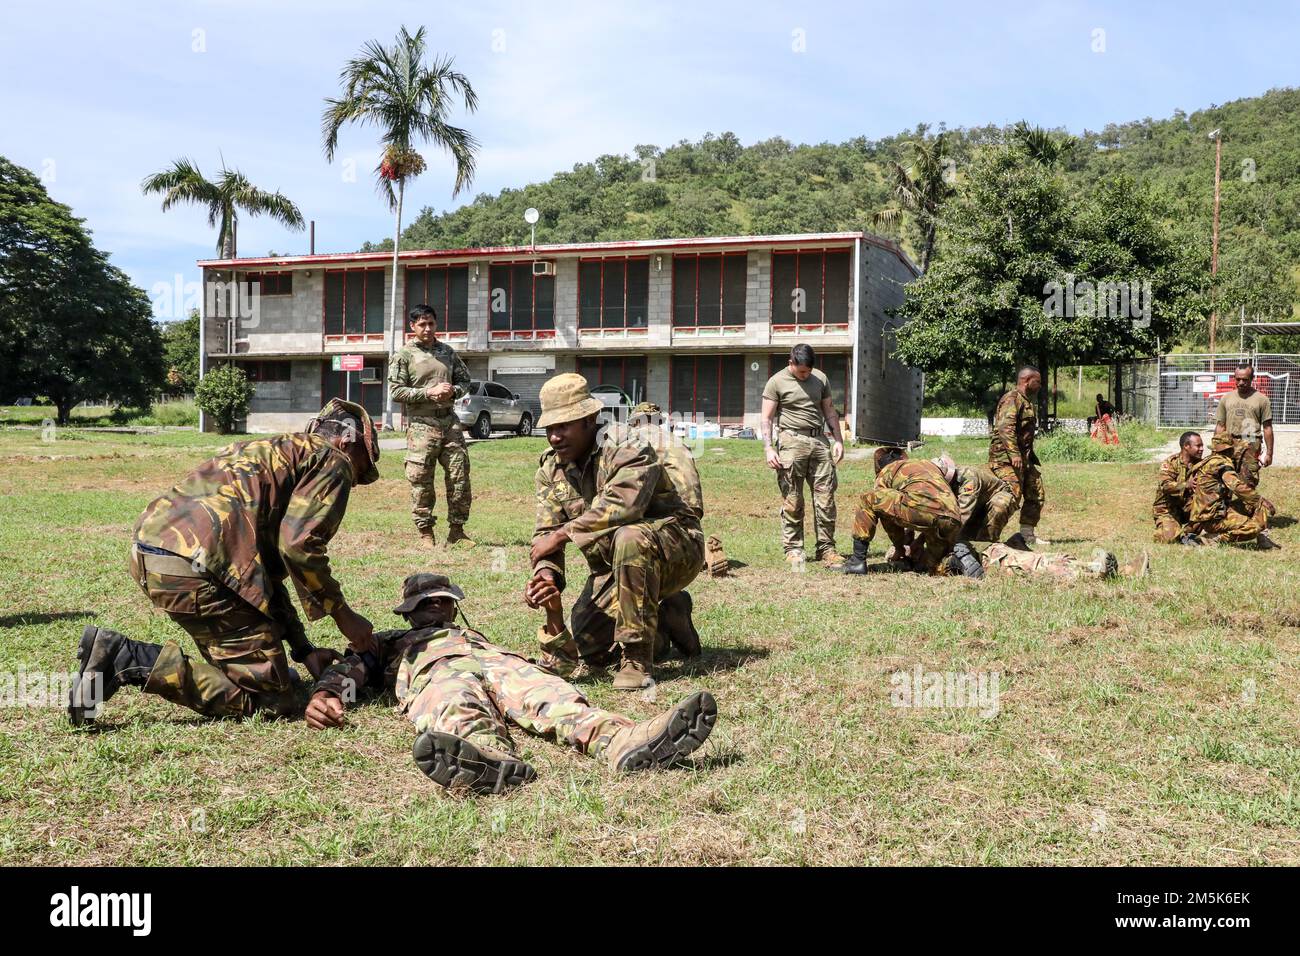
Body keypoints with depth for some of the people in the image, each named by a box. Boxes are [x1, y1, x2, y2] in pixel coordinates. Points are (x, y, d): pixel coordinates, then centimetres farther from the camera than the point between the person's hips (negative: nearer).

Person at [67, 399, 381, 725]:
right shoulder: (332, 461, 7)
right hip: (194, 564, -10)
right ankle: (131, 661, -11)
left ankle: (118, 653, 10)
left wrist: (303, 649, 28)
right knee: (271, 696, -2)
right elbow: (297, 546, -10)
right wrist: (343, 614, 3)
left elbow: (267, 566, 31)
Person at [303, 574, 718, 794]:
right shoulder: (387, 642, 43)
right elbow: (347, 670, 20)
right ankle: (493, 758, -75)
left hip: (500, 660, 2)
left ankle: (624, 740, -64)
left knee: (548, 694, -34)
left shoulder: (473, 633, 46)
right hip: (437, 672, -2)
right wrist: (324, 696, -4)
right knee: (459, 708, -41)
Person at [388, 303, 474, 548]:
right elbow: (396, 391, -6)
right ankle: (426, 533, 9)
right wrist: (429, 393, -14)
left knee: (459, 476, 2)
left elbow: (464, 379, 20)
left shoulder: (447, 351, 13)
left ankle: (457, 530, 13)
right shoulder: (404, 354, -1)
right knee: (421, 482, -1)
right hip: (421, 425, -4)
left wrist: (453, 390, -3)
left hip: (450, 422, 4)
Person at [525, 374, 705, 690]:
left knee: (630, 539, -40)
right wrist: (546, 574, -25)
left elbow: (619, 506, -37)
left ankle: (637, 658, -29)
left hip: (674, 543, -7)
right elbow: (546, 531, -4)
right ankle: (666, 619, 23)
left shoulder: (627, 447, -21)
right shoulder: (550, 470, 2)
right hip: (611, 567, 8)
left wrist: (562, 534, -30)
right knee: (588, 646, -1)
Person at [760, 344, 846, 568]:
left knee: (826, 497, 1)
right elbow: (766, 419, -2)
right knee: (792, 500, -2)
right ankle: (793, 548, 6)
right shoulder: (776, 382, 0)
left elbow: (829, 412, 20)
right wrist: (768, 449, -11)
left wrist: (838, 440, 11)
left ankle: (826, 548, 7)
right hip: (792, 442, -4)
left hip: (819, 441, 4)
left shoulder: (820, 378, 13)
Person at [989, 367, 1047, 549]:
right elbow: (1005, 427, -25)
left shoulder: (1027, 402, 21)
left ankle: (1027, 535, 23)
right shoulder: (1012, 399, -12)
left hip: (1023, 457, 11)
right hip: (1006, 457, -11)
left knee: (1036, 493, 14)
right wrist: (1014, 454, -31)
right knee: (1011, 496, -19)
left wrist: (1030, 456, 23)